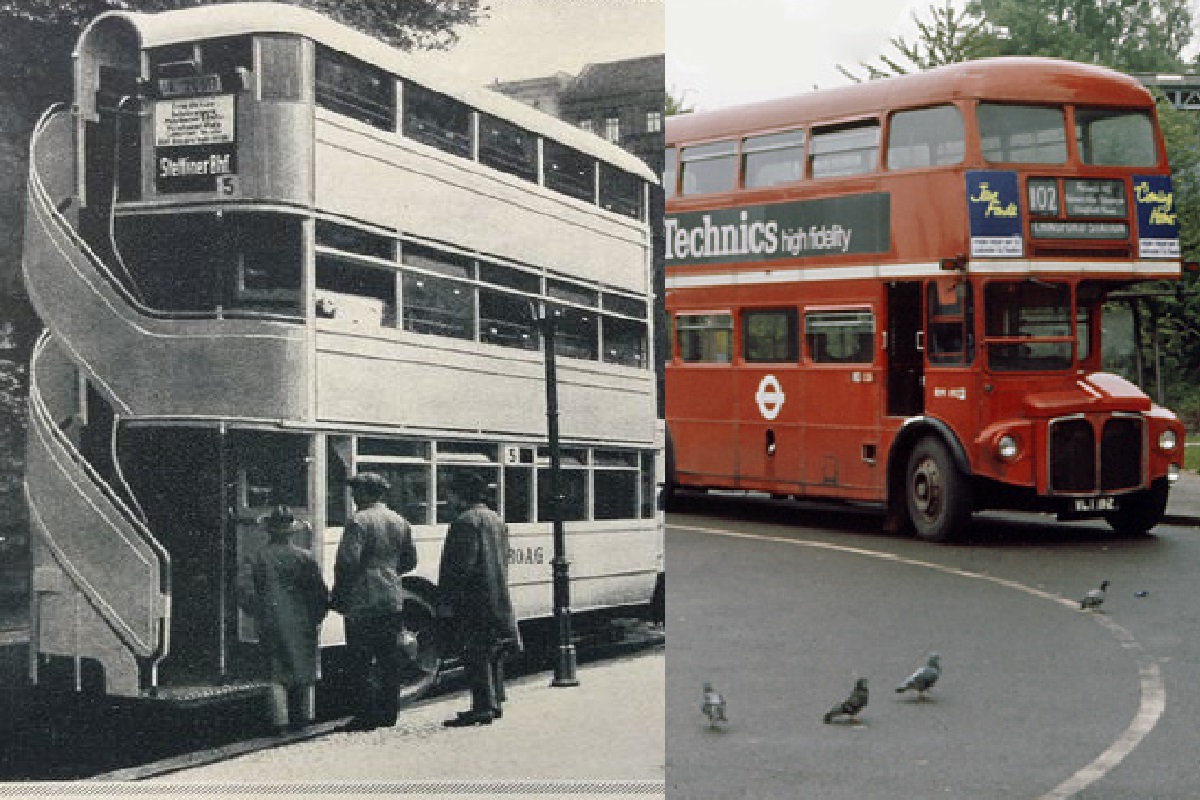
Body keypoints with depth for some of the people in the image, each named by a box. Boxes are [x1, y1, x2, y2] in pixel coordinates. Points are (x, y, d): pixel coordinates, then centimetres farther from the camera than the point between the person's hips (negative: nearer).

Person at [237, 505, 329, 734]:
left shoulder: (259, 557, -1)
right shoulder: (304, 557, -2)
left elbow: (244, 589, -7)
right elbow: (320, 593, -3)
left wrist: (259, 615, 4)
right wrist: (315, 617, 9)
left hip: (271, 623, 0)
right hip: (300, 623, 0)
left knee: (277, 674, 5)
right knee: (304, 671, 11)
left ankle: (280, 720, 0)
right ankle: (303, 716, 12)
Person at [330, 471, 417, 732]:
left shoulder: (358, 521, -11)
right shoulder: (400, 522, 11)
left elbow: (347, 561, -17)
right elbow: (409, 561, 18)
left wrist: (338, 597, -8)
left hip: (363, 602, -7)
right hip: (393, 601, 7)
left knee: (361, 662, -2)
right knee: (389, 659, 11)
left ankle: (367, 715, -4)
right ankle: (388, 713, 14)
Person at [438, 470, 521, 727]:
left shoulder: (466, 521, -13)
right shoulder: (496, 520, 17)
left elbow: (461, 565, -19)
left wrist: (447, 601, -17)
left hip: (473, 600, -10)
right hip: (498, 600, 10)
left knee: (475, 655, -8)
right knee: (492, 653, 14)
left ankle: (483, 707, -10)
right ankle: (494, 703, 19)